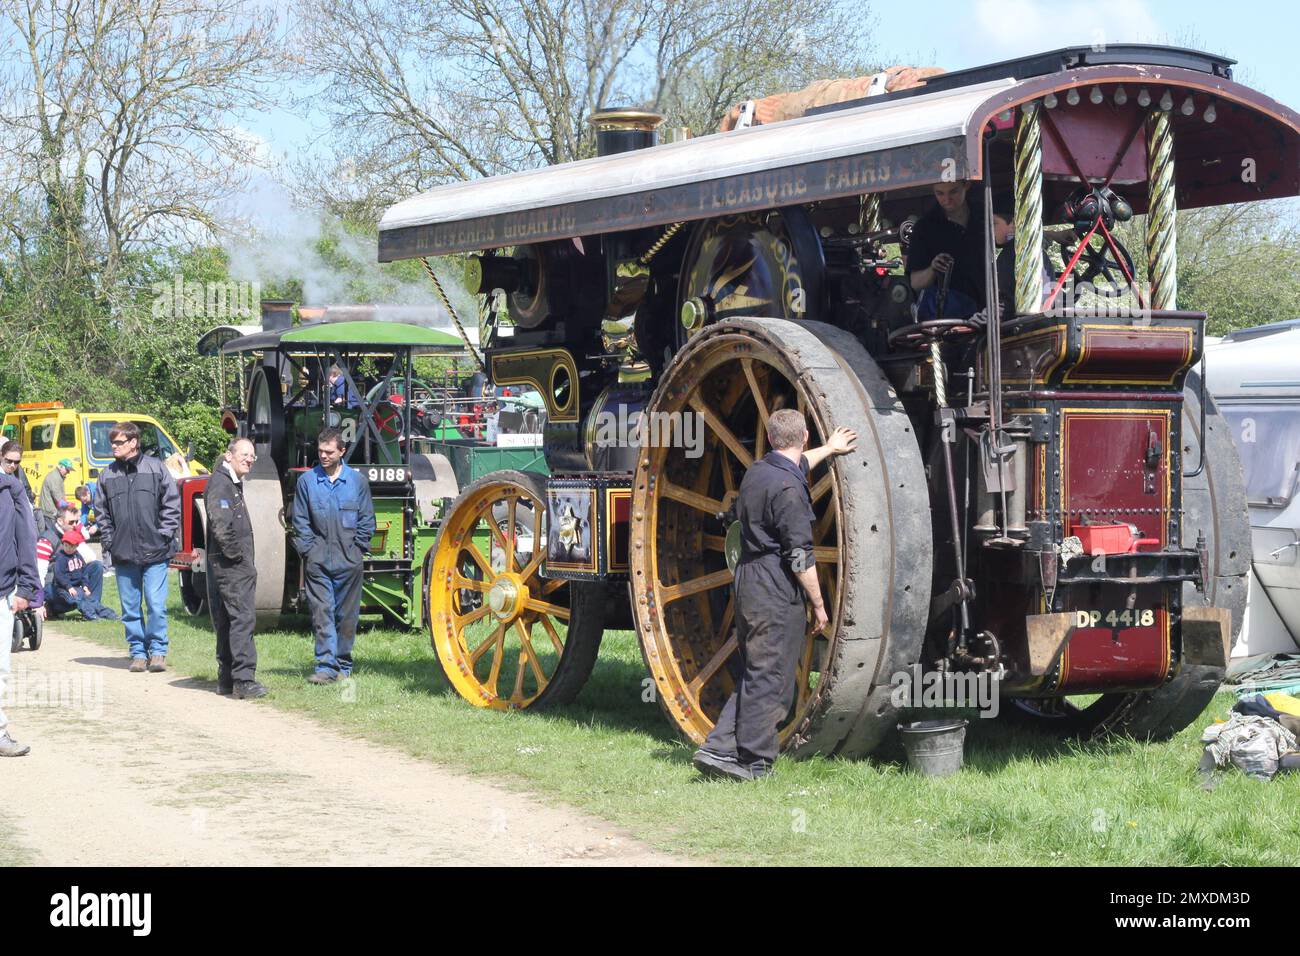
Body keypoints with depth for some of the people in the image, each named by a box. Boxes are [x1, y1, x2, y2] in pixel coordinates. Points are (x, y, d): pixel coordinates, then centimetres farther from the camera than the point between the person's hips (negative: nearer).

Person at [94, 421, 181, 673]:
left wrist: (164, 534, -5)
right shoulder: (108, 475, 7)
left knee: (156, 605, -5)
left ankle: (158, 651, 5)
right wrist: (109, 542, 2)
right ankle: (138, 652, 15)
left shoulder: (155, 468, 0)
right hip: (123, 554, 3)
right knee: (130, 608, 7)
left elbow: (172, 503, 2)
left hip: (154, 551, -3)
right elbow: (101, 512, 12)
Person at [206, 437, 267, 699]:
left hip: (236, 564, 11)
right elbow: (220, 523, -23)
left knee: (226, 621, 12)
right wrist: (235, 553, -18)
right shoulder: (220, 483, -12)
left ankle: (226, 680, 17)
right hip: (231, 564, -11)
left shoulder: (233, 483, 21)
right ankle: (243, 680, -18)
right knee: (242, 618, -14)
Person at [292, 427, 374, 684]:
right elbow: (300, 521, 6)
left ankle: (343, 665, 17)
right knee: (322, 614, -6)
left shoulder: (357, 480, 4)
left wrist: (357, 549, 0)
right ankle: (326, 666, -6)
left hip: (349, 560, 0)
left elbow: (367, 520, 7)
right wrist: (308, 550, -3)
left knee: (347, 616, 6)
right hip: (318, 561, 0)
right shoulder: (306, 480, 4)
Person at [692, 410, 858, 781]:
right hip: (777, 591, -9)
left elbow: (792, 467, 37)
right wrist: (818, 604, -9)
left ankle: (718, 750, 6)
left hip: (747, 580, 9)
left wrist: (829, 449, 50)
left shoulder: (757, 471, 11)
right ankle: (753, 763, 2)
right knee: (770, 679, -2)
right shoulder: (788, 489, -16)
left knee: (753, 675, 14)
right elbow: (799, 556, -17)